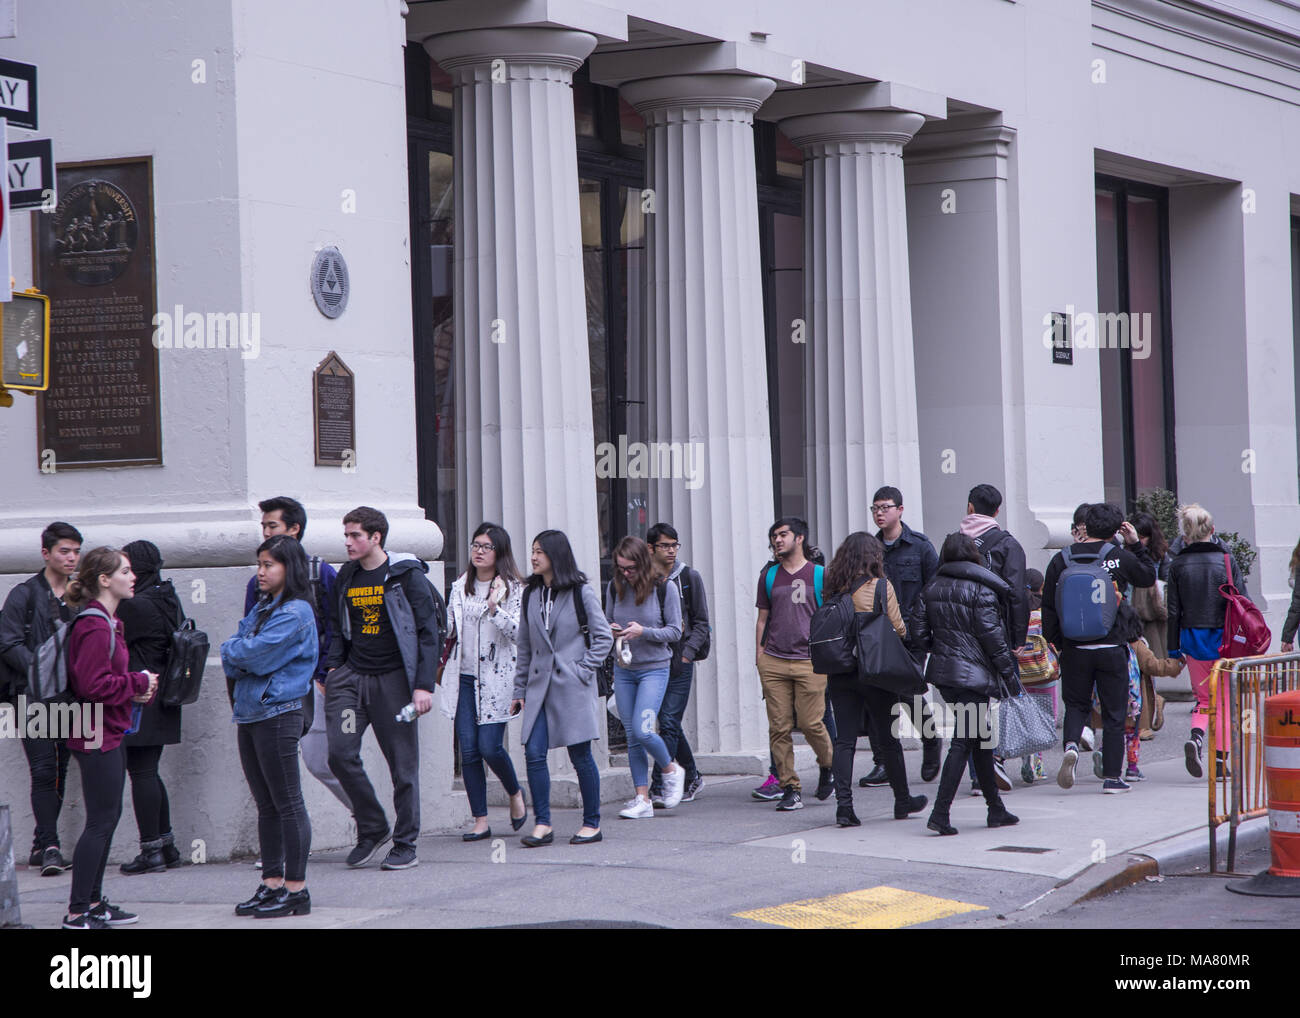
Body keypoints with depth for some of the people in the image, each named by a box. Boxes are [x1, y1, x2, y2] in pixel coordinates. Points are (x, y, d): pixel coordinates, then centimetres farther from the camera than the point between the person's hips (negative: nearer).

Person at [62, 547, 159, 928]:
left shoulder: (107, 622, 14)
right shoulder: (94, 626, -19)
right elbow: (94, 685, -25)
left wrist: (137, 689, 6)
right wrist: (138, 683, -14)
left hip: (110, 733, 11)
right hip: (97, 736, -11)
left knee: (108, 818, 15)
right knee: (101, 821, -7)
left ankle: (92, 902, 22)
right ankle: (78, 912, -2)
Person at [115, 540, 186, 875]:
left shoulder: (136, 605, -16)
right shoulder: (169, 599, 11)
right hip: (163, 698, 9)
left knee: (141, 773, -4)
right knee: (149, 772, 15)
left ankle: (152, 851, -3)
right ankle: (167, 846, 18)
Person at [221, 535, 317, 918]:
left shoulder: (296, 613, -10)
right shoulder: (261, 609, 16)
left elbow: (254, 654, -19)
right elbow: (231, 663, 9)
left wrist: (233, 650, -1)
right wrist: (241, 657, -10)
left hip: (278, 713, -9)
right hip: (250, 712, 9)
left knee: (288, 805, -4)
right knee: (266, 806, 12)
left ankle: (296, 890, 0)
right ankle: (271, 884, 17)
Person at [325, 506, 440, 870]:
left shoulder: (406, 575, -5)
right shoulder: (346, 577, 12)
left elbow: (429, 632, -5)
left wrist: (424, 685, -12)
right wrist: (333, 667, 7)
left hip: (393, 678, -5)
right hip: (351, 677, 5)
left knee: (402, 764, 0)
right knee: (340, 754, -8)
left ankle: (405, 845, 10)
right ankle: (372, 828, 10)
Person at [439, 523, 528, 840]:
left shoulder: (513, 588, -2)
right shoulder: (460, 587, 13)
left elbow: (519, 632, -11)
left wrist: (495, 609, -23)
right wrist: (441, 661, 18)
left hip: (497, 677, -4)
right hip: (464, 677, 4)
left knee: (490, 746, -10)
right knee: (468, 750, -1)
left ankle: (515, 793, 20)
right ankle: (480, 820, 4)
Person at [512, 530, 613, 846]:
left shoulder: (581, 592, -2)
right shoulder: (531, 594, 12)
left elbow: (603, 637, 0)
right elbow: (525, 646, 16)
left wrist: (584, 669, -9)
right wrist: (519, 689, 13)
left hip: (572, 687, -4)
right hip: (540, 686, 4)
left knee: (580, 755, 0)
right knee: (534, 753, -6)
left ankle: (592, 823, 10)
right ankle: (542, 824, -2)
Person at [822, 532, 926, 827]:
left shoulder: (834, 590, 3)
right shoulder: (882, 587, -8)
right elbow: (899, 629, -5)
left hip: (840, 672, 3)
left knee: (844, 739, 4)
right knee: (887, 739, 9)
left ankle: (843, 803, -6)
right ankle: (902, 800, 23)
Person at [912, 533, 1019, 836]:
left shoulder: (930, 590, 8)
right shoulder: (981, 590, -10)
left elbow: (919, 632, 7)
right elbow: (992, 636, -12)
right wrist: (1009, 673, -5)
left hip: (942, 673, 7)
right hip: (973, 675, -7)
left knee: (981, 737, 17)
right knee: (963, 743, -6)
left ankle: (996, 808, 22)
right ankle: (940, 813, -13)